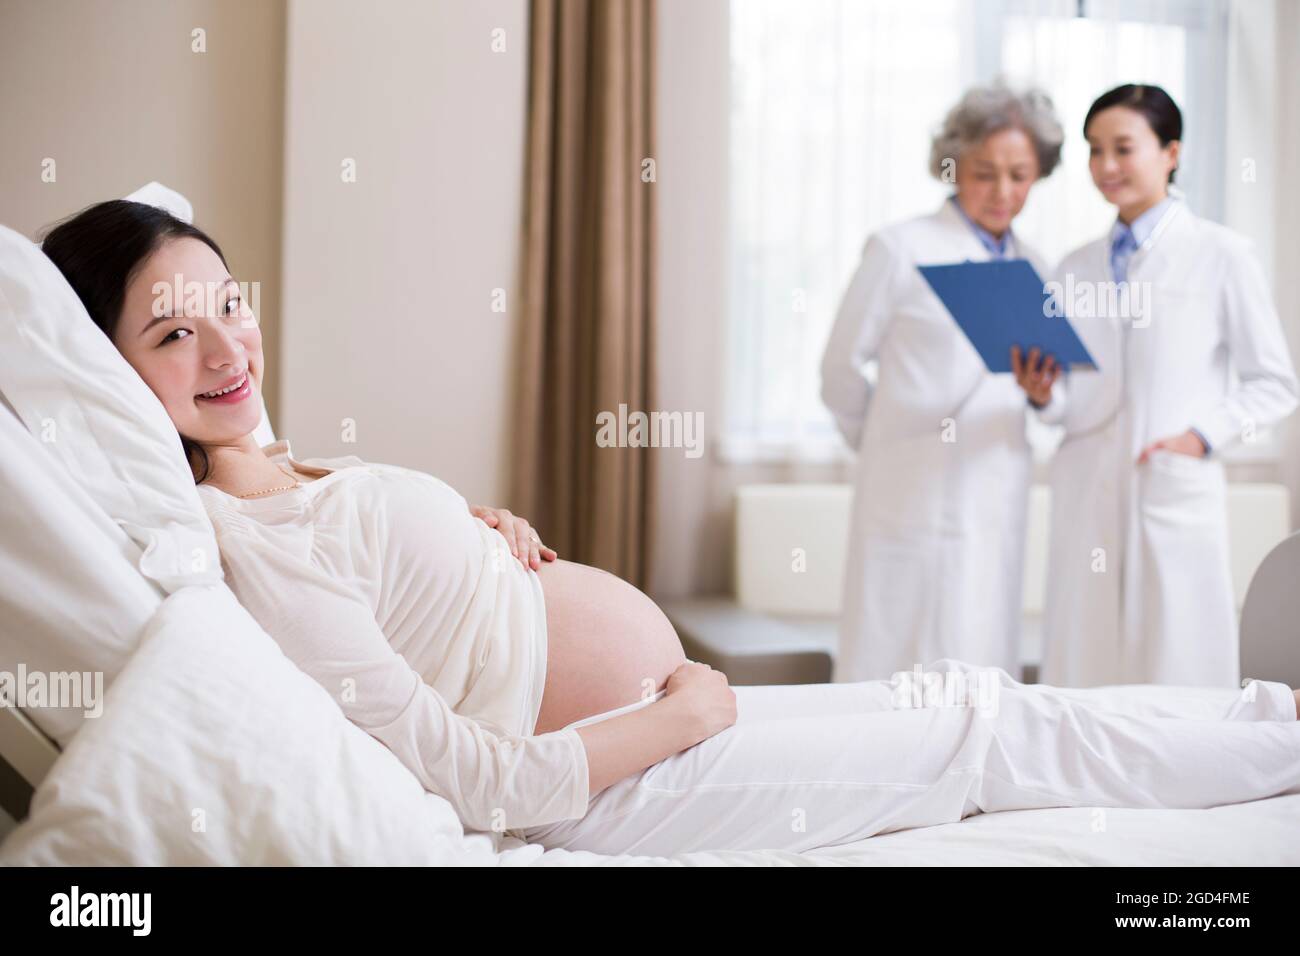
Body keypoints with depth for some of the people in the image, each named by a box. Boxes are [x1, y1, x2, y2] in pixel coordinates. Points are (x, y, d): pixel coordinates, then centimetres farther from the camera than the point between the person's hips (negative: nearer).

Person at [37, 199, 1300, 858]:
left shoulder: (276, 475, 3)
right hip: (630, 775, -9)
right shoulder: (239, 545, -25)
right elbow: (476, 783, -26)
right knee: (1003, 739, 4)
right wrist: (688, 713, -15)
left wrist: (475, 529, 1)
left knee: (974, 696, 14)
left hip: (673, 707, 9)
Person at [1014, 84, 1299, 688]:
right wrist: (1045, 395, -4)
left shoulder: (1221, 257, 2)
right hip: (1088, 499, 4)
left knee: (1177, 672, -3)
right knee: (1082, 675, 3)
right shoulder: (1075, 269, 13)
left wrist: (1203, 435, -11)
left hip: (1178, 498, -3)